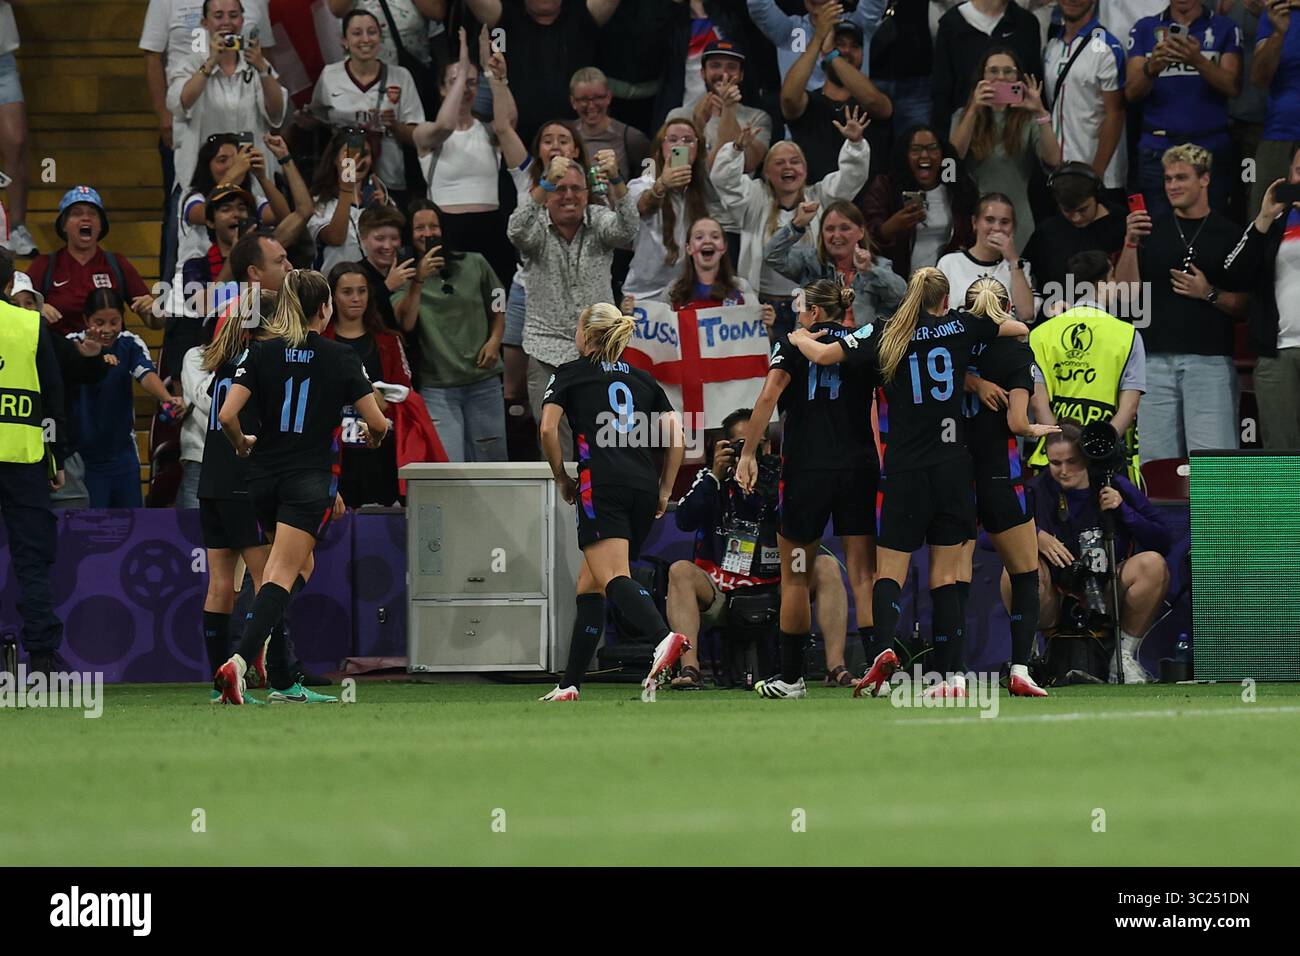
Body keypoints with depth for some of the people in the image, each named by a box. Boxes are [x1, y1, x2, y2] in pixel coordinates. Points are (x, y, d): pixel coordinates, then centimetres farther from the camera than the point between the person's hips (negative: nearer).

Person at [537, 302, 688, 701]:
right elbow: (675, 435, 13)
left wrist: (562, 480, 9)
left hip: (602, 485, -6)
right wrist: (664, 490, 16)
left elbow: (548, 429, -2)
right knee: (588, 586, 15)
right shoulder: (642, 379, 22)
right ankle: (569, 685, 14)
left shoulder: (570, 373, 10)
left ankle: (664, 637, -48)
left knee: (612, 578, -20)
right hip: (643, 487, 6)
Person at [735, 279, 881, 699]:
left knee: (795, 576, 8)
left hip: (807, 471, -2)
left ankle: (790, 677, 12)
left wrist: (748, 454, -13)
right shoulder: (865, 342, 9)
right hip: (860, 468, 2)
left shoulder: (792, 343, 1)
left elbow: (769, 396, -12)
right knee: (863, 574, 2)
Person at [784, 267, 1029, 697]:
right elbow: (1021, 329, 21)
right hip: (952, 468, 1)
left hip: (904, 472, -1)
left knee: (889, 572, 1)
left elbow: (822, 355, -1)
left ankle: (885, 645, -26)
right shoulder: (961, 327, 6)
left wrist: (798, 338, 19)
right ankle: (949, 675, -2)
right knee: (945, 577, 4)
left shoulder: (887, 338, 2)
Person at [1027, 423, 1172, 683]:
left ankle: (1125, 656, -9)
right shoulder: (1037, 491, -3)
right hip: (1055, 602, -1)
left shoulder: (1117, 487, -1)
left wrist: (1123, 511, -17)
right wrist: (1035, 537, -27)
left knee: (1153, 564, -24)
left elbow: (1163, 542, -5)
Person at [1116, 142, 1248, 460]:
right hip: (1156, 359, 3)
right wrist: (1131, 243, -7)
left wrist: (1209, 294, -12)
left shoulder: (1229, 234, 6)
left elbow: (1246, 307, 5)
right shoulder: (1152, 229, 14)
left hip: (1209, 359, -3)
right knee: (1155, 456, 0)